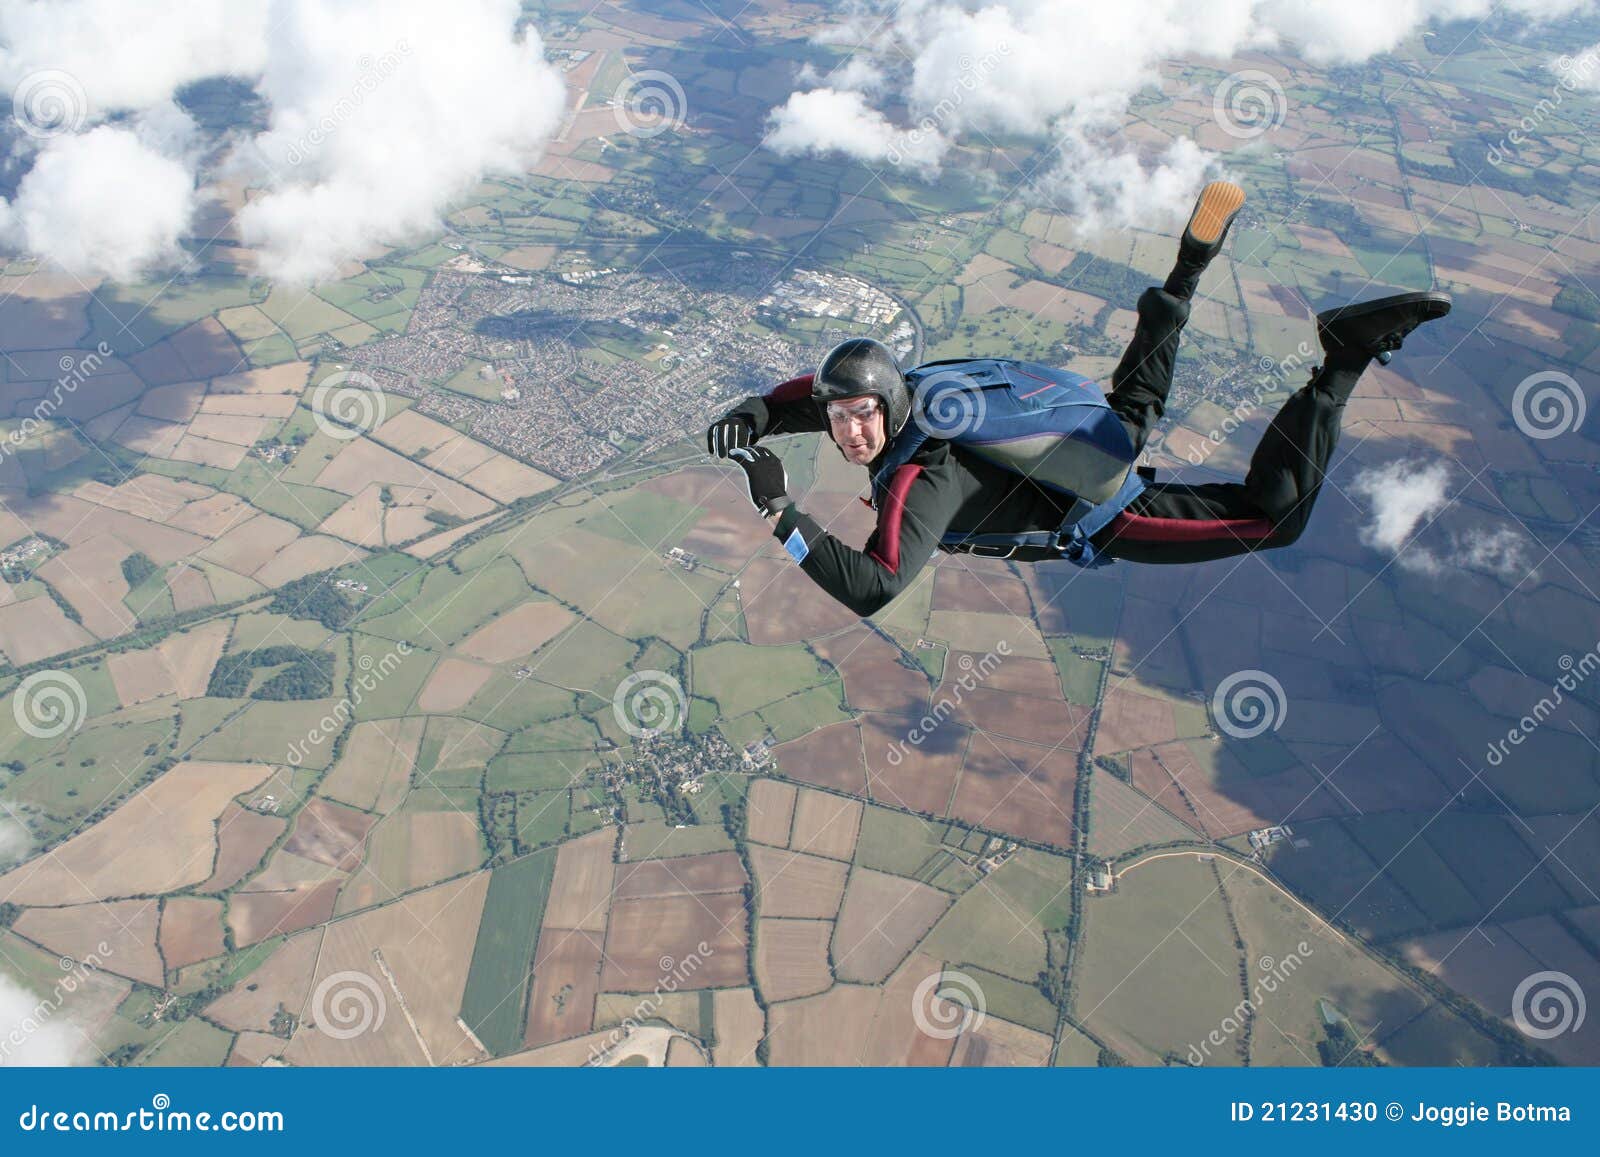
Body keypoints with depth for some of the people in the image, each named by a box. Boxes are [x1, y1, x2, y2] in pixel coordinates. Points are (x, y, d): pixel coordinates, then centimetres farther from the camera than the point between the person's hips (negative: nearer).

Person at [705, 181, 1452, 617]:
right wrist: (750, 416, -19)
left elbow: (870, 590, -47)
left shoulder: (919, 480, -36)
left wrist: (781, 514, -48)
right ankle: (1190, 266, 30)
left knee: (1275, 516, -3)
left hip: (1105, 519, -8)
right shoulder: (889, 401, -15)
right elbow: (803, 394, 3)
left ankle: (1344, 360, -3)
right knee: (1135, 407, 39)